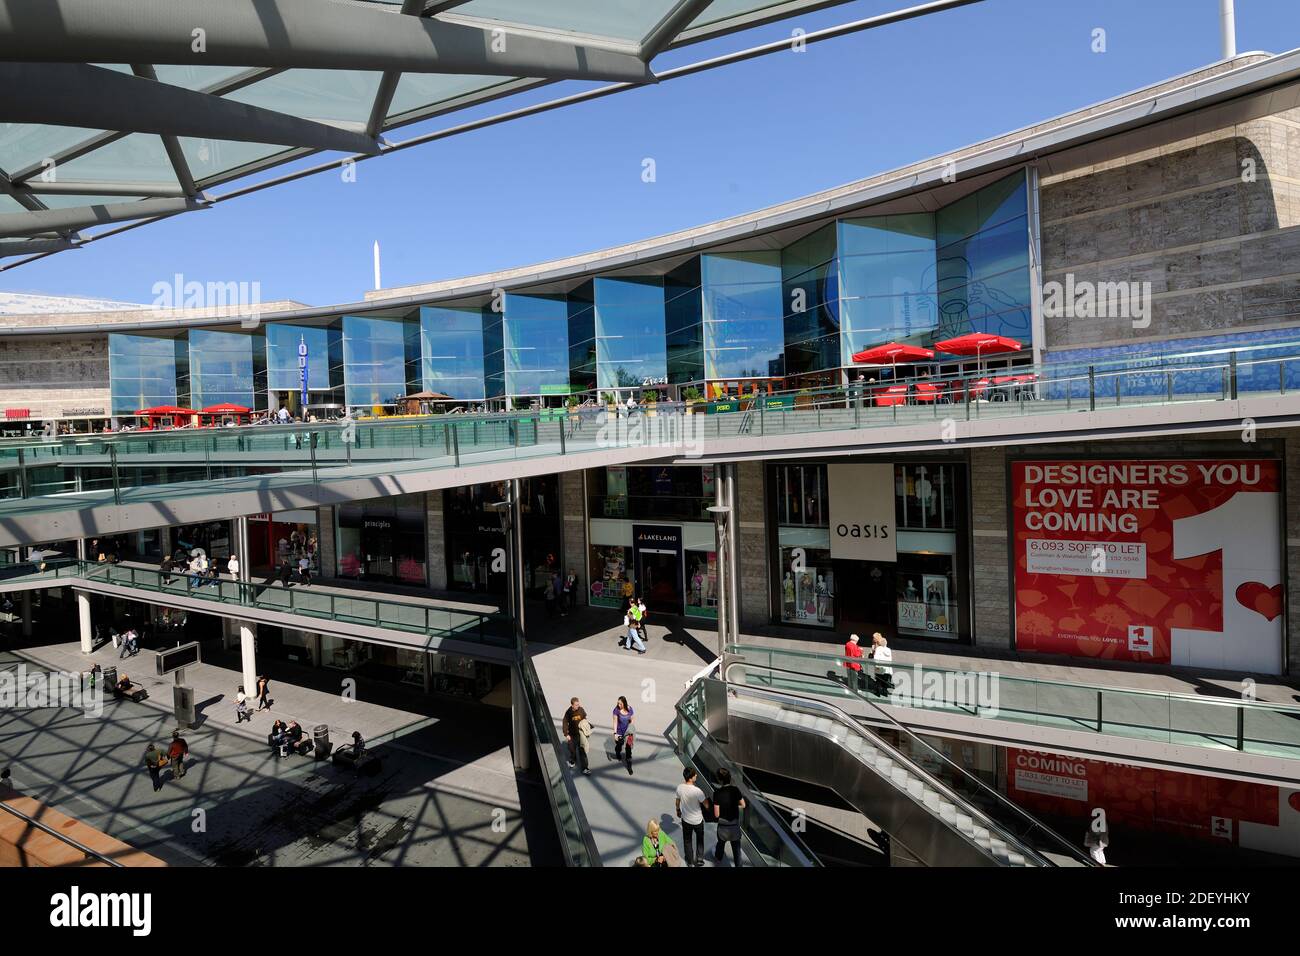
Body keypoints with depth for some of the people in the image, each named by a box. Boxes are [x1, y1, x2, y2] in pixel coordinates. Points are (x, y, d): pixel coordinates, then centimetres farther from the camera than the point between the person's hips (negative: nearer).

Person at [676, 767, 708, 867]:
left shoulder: (679, 787, -17)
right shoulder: (697, 791, -33)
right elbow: (706, 804, -18)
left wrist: (678, 811, 20)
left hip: (685, 819, 3)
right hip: (697, 820, -3)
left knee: (687, 840, 23)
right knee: (700, 839, 24)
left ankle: (690, 861, 37)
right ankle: (699, 859, 33)